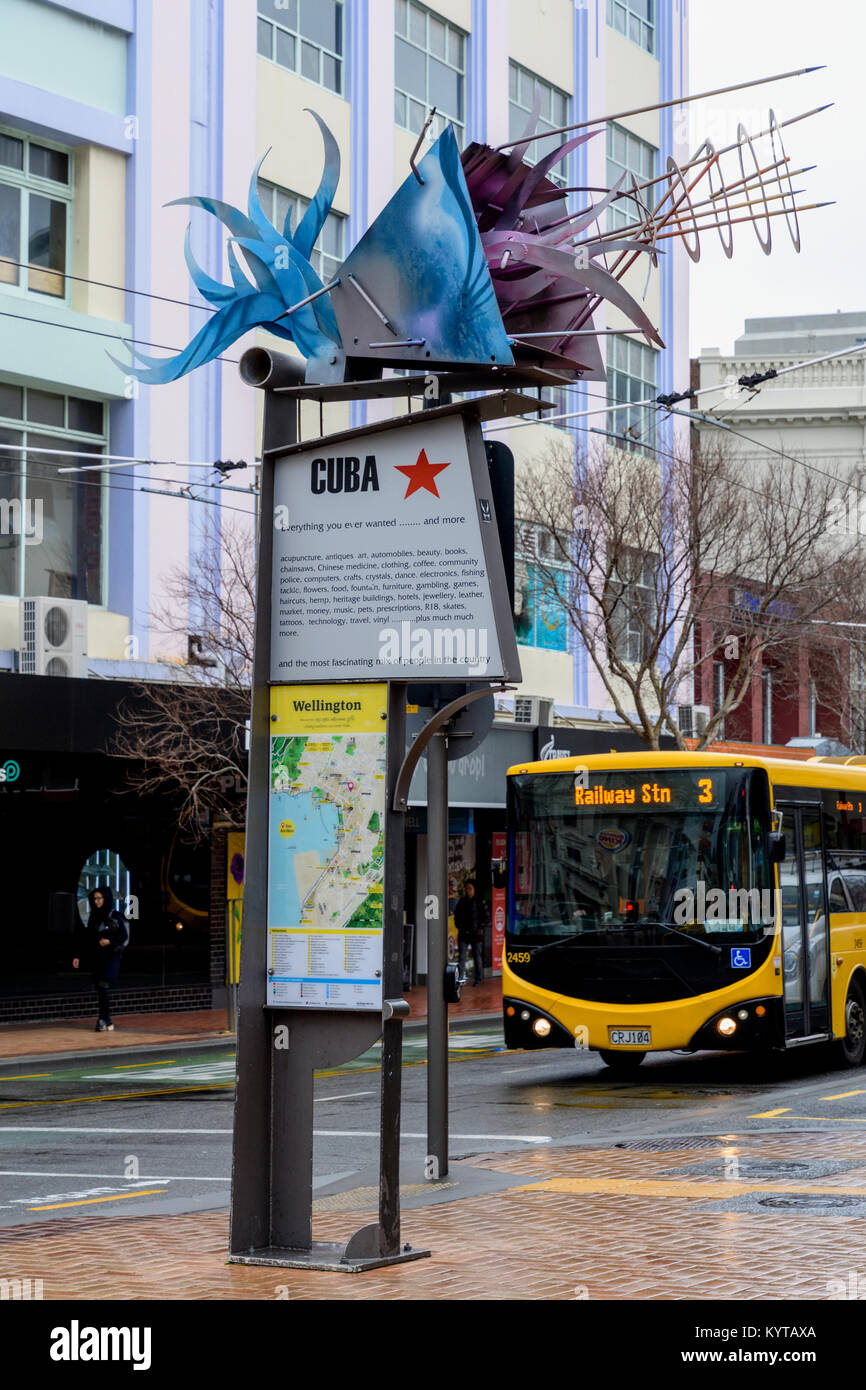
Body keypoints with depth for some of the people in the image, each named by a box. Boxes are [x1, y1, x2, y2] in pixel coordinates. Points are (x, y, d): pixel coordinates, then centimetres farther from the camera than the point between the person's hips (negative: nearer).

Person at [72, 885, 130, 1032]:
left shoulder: (116, 917, -2)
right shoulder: (93, 917, 13)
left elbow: (124, 937, -3)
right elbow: (85, 939, 15)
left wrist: (110, 941, -19)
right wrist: (79, 956, 9)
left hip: (112, 957, -5)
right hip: (96, 958, 5)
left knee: (104, 986, -20)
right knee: (100, 991, 2)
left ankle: (103, 1019, -19)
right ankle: (107, 1022, 7)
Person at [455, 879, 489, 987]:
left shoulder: (480, 902, -2)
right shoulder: (461, 901, 9)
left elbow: (486, 917, -1)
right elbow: (457, 916, 18)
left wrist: (480, 929, -9)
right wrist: (459, 926, 3)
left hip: (476, 934, -3)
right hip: (463, 934, 3)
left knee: (477, 957, 7)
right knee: (461, 957, -5)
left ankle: (478, 978, 17)